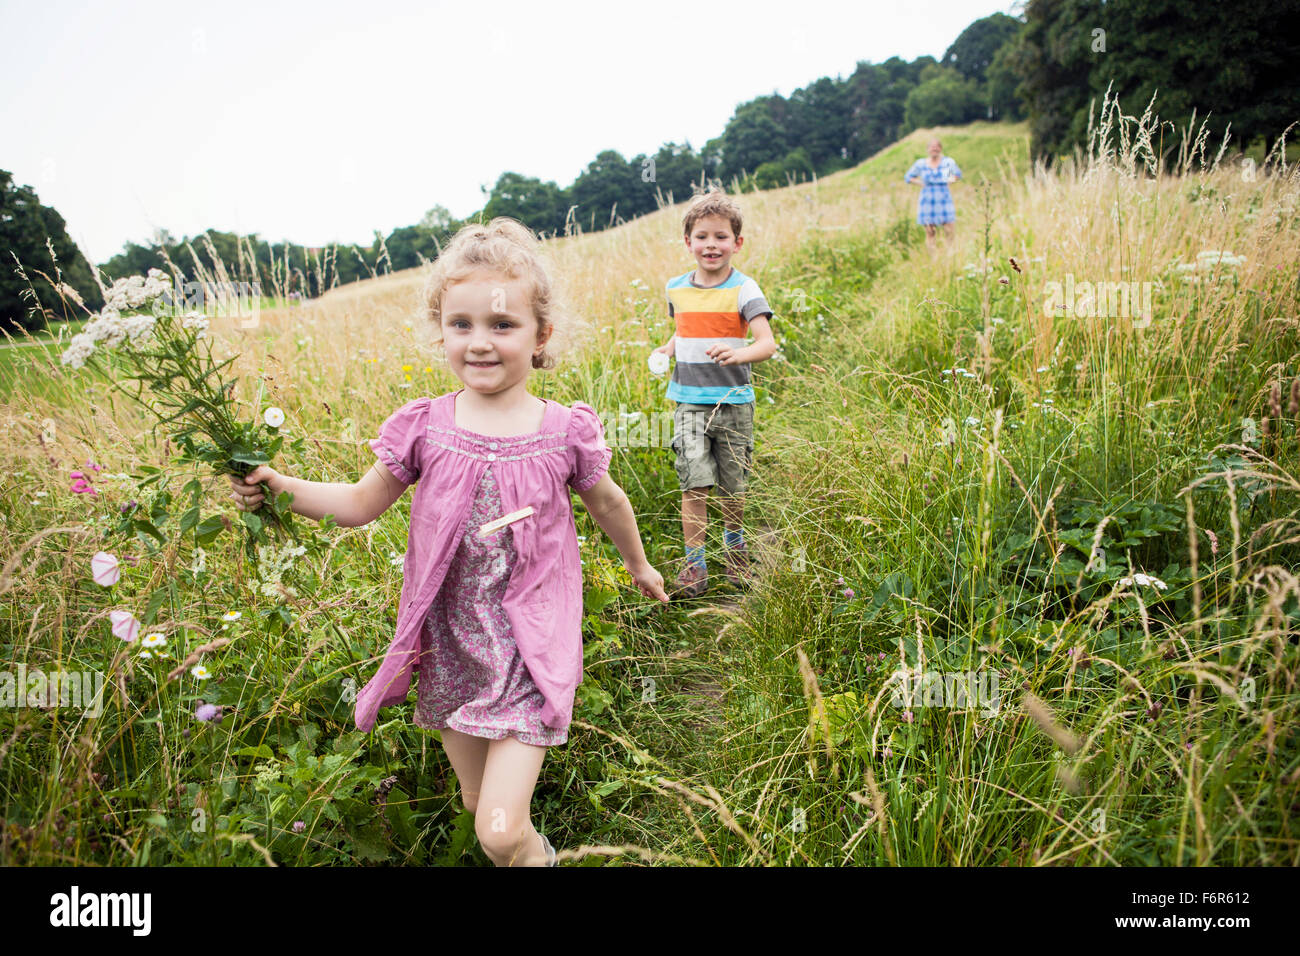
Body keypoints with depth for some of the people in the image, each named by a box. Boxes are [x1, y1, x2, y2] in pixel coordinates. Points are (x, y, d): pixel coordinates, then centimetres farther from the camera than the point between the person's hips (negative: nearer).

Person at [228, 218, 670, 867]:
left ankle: (534, 853, 24)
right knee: (477, 806, 18)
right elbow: (361, 504, 6)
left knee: (500, 832, -9)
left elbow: (606, 502, 8)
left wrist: (638, 564, 24)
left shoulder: (564, 431, -10)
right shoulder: (423, 428, -7)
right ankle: (534, 848, 49)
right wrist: (278, 487, -9)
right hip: (451, 648, 3)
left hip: (529, 649, -3)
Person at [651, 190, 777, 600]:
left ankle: (734, 540, 38)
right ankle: (694, 561, 7)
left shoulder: (743, 289, -6)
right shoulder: (676, 288, 8)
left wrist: (738, 354, -37)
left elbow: (767, 342, -16)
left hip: (733, 401, -2)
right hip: (689, 401, 2)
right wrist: (668, 348, 3)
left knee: (732, 485, 9)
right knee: (693, 483, -5)